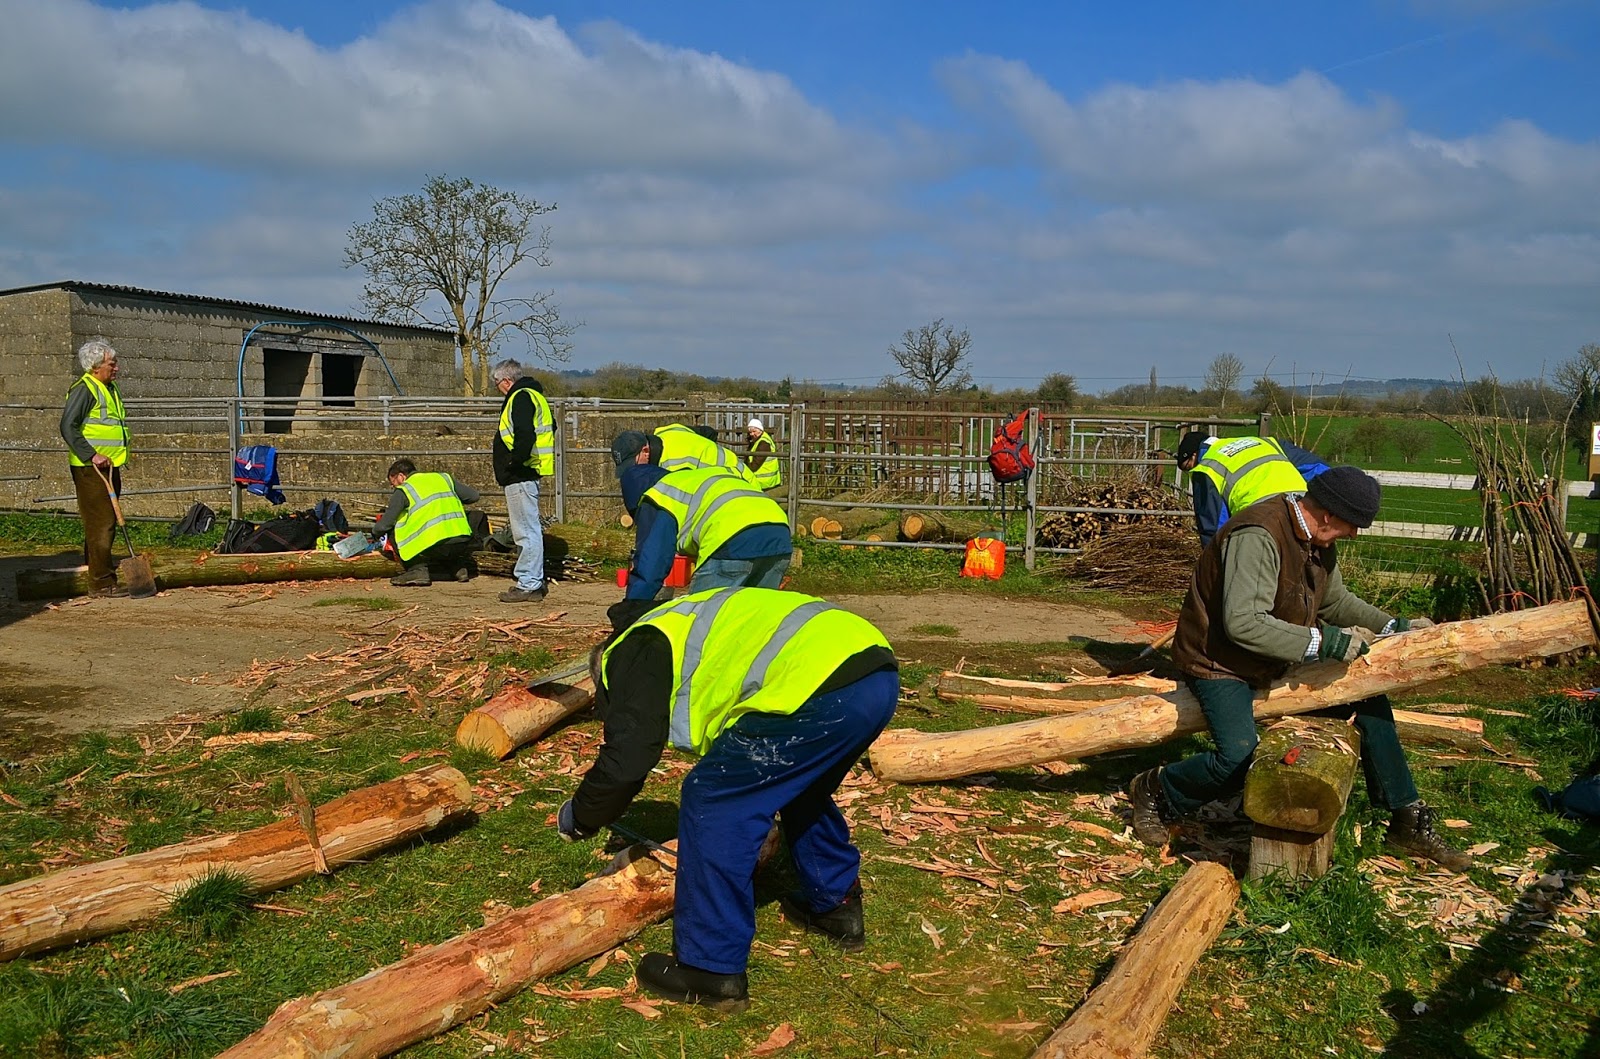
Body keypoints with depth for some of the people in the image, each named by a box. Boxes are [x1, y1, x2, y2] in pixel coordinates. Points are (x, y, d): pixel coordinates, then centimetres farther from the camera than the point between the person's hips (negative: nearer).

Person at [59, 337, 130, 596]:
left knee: (107, 524, 16)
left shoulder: (110, 388, 17)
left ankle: (95, 572, 28)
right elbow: (68, 427, -20)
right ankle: (102, 583, -9)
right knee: (100, 524, -10)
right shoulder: (83, 389, -12)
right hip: (90, 469, -10)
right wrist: (92, 455, -24)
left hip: (109, 467, 10)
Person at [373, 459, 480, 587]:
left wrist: (375, 532, 29)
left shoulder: (403, 490, 7)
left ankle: (417, 570, 3)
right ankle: (460, 566, 22)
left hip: (434, 545, -6)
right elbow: (474, 496, 22)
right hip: (463, 543, 6)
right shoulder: (444, 478, 20)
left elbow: (384, 525, 5)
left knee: (394, 533, 13)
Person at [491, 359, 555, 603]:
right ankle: (535, 581, 22)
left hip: (520, 476, -11)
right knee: (529, 530, 15)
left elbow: (524, 436, -28)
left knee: (526, 531, -7)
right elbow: (549, 427, 28)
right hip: (527, 474, 11)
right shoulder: (533, 395, 19)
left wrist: (514, 462, -19)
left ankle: (528, 585, -5)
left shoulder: (520, 398, -14)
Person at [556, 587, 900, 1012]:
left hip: (822, 685, -10)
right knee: (802, 786, 34)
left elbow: (628, 757, -1)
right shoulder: (690, 628, 36)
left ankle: (713, 972, 9)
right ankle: (835, 905, 46)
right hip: (880, 675, 10)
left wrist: (579, 816, 18)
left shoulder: (637, 651, 10)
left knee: (714, 803, 2)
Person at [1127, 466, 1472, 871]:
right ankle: (1154, 791, 1)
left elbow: (1335, 600, 17)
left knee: (1369, 702, 7)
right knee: (1241, 759, -28)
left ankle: (1408, 823, 20)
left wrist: (1393, 627, 5)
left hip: (1279, 661, 9)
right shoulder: (1258, 537, -29)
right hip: (1219, 661, -9)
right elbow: (1243, 623, -36)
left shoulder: (1317, 537, 1)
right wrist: (1323, 641, -32)